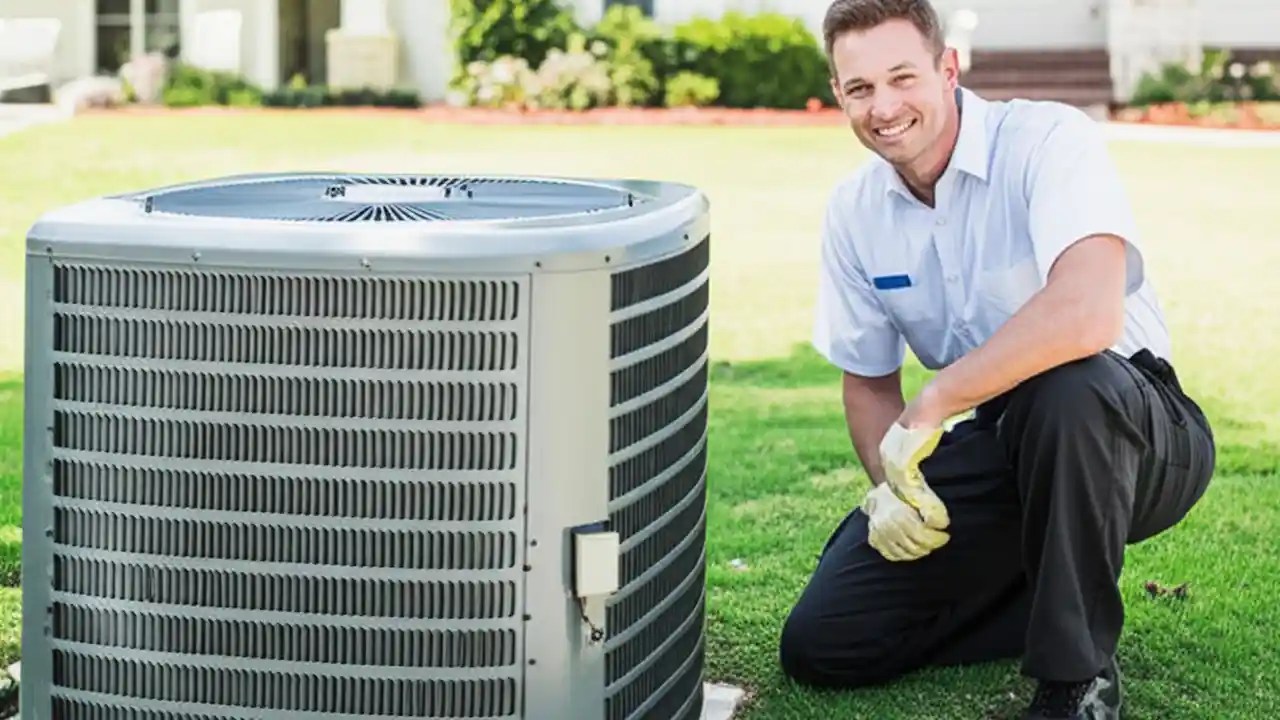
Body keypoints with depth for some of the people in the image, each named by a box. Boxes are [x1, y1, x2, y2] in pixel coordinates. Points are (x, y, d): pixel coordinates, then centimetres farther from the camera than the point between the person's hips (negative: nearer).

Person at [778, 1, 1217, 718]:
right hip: (995, 449, 6)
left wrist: (928, 410, -30)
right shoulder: (854, 210, 1)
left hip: (1122, 427, -6)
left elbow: (1087, 314, -38)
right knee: (820, 646, -4)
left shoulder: (1052, 141, -20)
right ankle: (1069, 598, 15)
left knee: (1065, 385, -42)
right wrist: (891, 486, -10)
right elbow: (868, 380, 11)